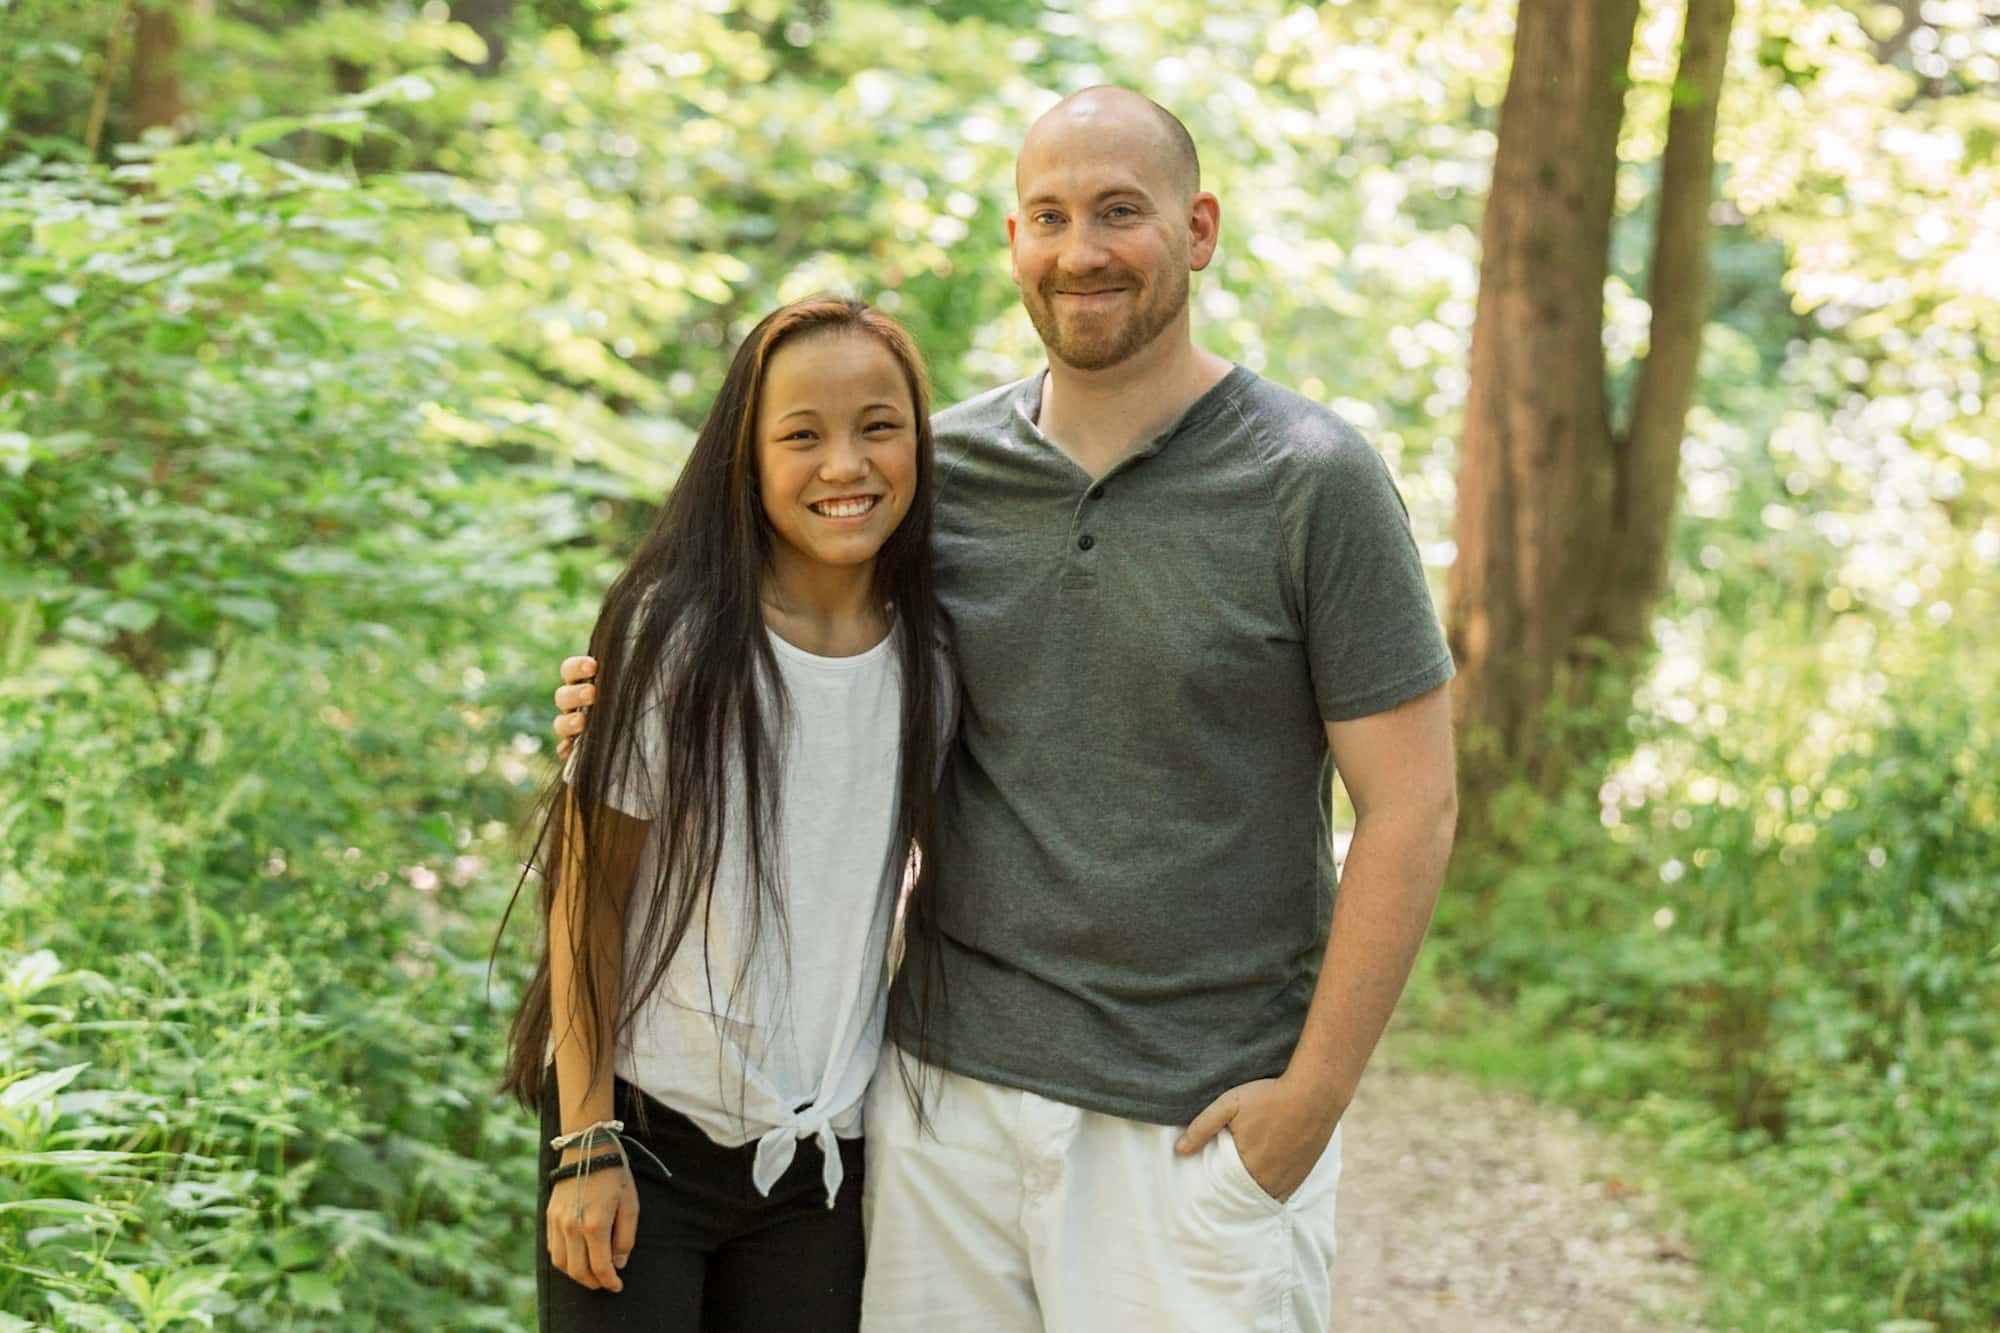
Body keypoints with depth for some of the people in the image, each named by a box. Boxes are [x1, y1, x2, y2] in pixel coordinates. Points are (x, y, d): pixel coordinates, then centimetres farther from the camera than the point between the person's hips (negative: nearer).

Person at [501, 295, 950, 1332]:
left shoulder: (927, 662, 2)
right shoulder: (676, 635, -10)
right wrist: (586, 1144, -10)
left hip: (821, 1166, 4)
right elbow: (588, 891, -8)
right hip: (645, 1135, -3)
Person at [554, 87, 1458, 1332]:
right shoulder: (943, 462, 5)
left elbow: (1411, 805, -7)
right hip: (948, 1082, 4)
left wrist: (1310, 1099, -10)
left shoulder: (1310, 480, -7)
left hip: (1199, 1123, -4)